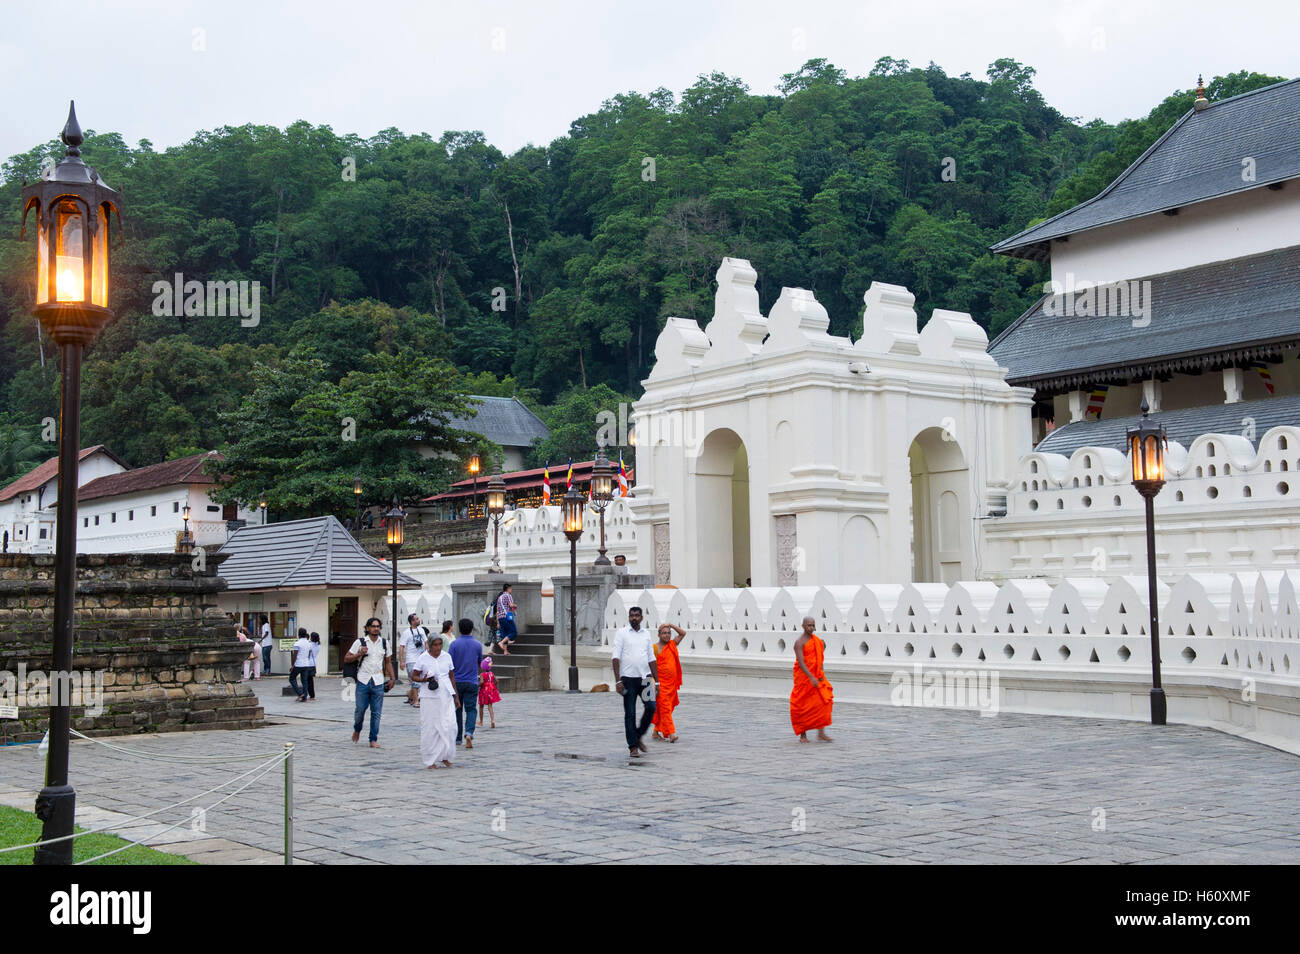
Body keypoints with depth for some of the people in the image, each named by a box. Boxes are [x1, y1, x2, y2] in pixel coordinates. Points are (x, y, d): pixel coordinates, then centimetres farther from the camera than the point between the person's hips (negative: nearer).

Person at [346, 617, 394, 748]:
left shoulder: (384, 643, 10)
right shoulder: (360, 642, 2)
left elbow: (388, 662, 17)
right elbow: (346, 659, 5)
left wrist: (392, 678, 9)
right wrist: (359, 654, -11)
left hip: (378, 682, 2)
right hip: (363, 681, -2)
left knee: (376, 712, 0)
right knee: (360, 709, 2)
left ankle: (373, 739, 7)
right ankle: (357, 730, 31)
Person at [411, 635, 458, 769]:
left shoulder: (447, 656, 9)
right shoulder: (423, 658, -1)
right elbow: (414, 676, 4)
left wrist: (456, 696, 16)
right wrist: (424, 679, -17)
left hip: (446, 696, 3)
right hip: (429, 697, -2)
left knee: (449, 726, -9)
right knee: (429, 728, -1)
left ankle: (445, 756, 7)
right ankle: (430, 760, 9)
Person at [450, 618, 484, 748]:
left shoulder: (454, 644, -6)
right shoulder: (477, 644, -1)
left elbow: (450, 664, -6)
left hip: (457, 682, 0)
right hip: (472, 682, 0)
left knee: (457, 709, 12)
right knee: (470, 709, 2)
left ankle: (457, 738, 19)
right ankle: (469, 733, -21)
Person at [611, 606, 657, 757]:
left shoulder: (646, 634, 13)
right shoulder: (622, 633, 0)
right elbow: (616, 657, -6)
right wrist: (617, 681, -14)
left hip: (644, 677, 4)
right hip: (628, 678, -4)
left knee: (651, 707, -7)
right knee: (630, 713, 0)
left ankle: (638, 737, 13)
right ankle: (633, 746, 7)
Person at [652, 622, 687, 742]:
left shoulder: (673, 644, 11)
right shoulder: (655, 648, -4)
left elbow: (683, 633, 10)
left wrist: (671, 625, 1)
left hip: (672, 683, 6)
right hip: (661, 683, -6)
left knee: (667, 708, 9)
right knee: (664, 708, -9)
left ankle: (658, 731, 20)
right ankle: (670, 733, -13)